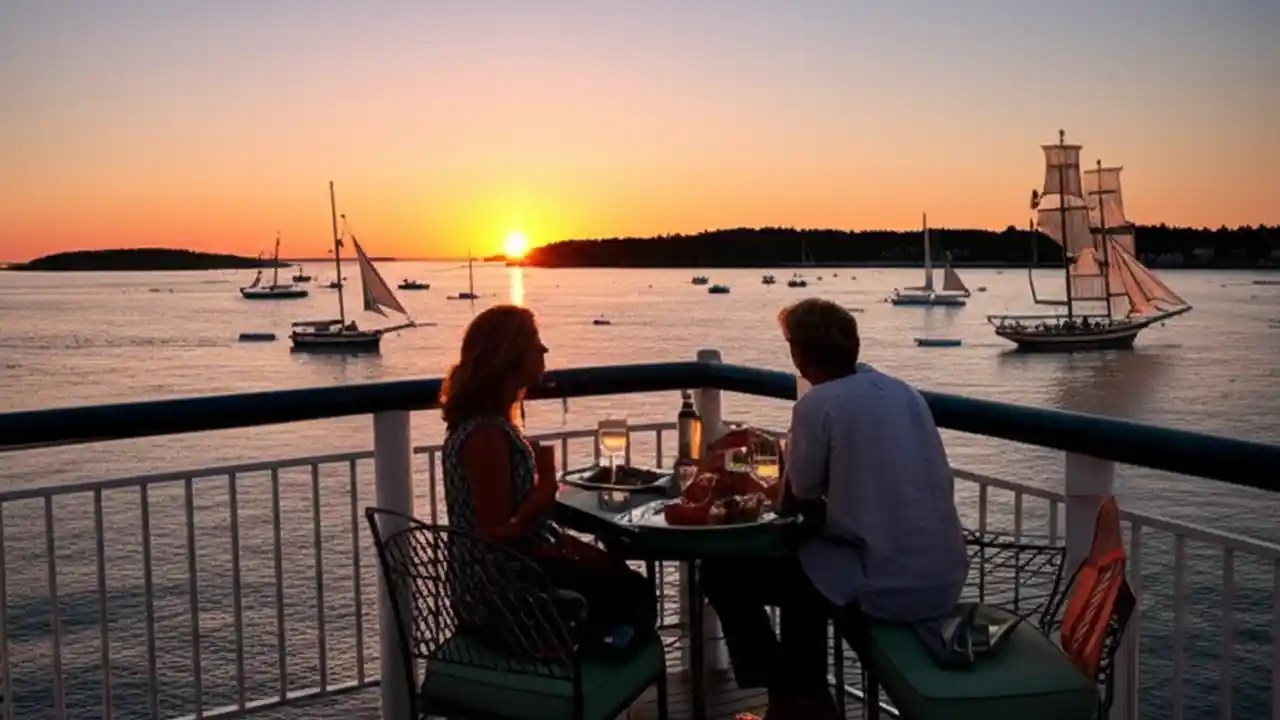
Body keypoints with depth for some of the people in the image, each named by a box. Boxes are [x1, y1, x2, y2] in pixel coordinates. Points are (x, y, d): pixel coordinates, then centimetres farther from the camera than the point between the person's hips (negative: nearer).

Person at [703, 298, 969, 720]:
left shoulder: (817, 404, -10)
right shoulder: (905, 392, 10)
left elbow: (798, 505, -3)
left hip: (887, 588, -8)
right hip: (944, 581, 8)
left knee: (722, 573, 7)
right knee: (801, 561, 31)